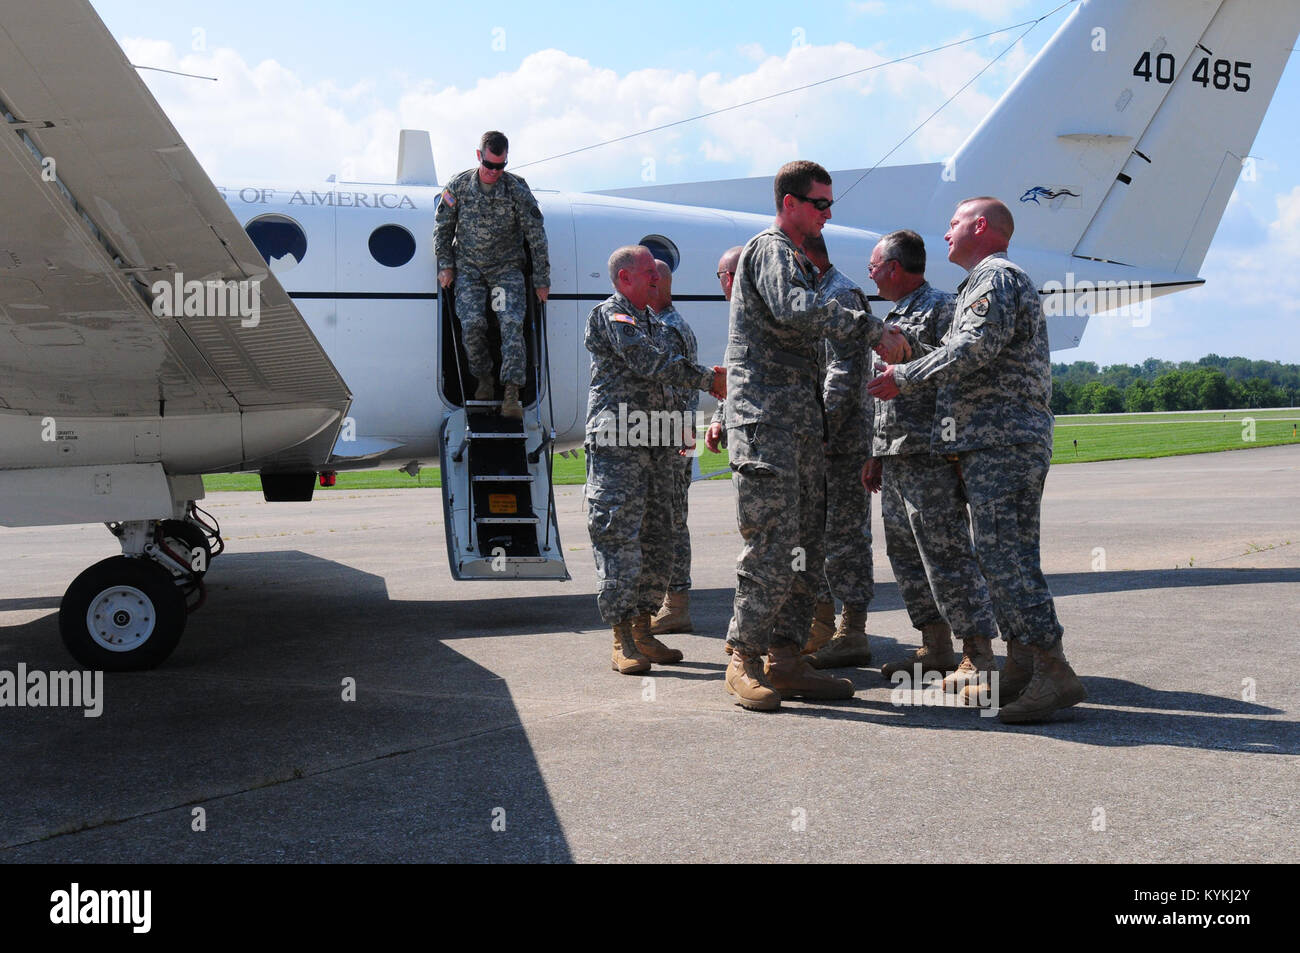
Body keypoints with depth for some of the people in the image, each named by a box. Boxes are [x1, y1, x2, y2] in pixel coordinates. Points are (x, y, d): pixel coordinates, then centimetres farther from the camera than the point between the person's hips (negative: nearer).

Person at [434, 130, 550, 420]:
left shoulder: (517, 189, -7)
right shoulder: (458, 185, -3)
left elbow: (536, 235, -2)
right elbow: (442, 227, 10)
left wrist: (541, 280, -1)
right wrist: (445, 265, 3)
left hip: (507, 267, -1)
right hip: (468, 268, 1)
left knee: (512, 322, -20)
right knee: (472, 322, -18)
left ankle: (511, 395, -22)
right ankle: (484, 377, 7)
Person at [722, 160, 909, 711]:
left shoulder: (798, 260, 26)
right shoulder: (770, 249, -5)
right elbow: (795, 310, -25)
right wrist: (871, 330, -24)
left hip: (802, 418, 10)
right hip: (766, 416, -10)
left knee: (806, 542, 7)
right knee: (772, 542, -11)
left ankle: (785, 658, 11)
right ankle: (745, 660, -2)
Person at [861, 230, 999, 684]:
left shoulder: (940, 307, -7)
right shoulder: (894, 317, 22)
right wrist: (878, 454, 24)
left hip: (930, 459, -10)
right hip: (895, 459, 10)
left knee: (946, 554, -10)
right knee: (906, 555, 12)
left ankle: (979, 654, -5)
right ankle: (935, 647, 20)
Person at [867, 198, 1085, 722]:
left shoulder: (997, 276, -6)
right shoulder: (985, 281, 27)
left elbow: (976, 348, -19)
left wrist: (904, 377, -14)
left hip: (1003, 443, -11)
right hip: (991, 443, 11)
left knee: (1005, 554, -16)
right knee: (1000, 553, 11)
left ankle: (1055, 672, -17)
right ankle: (1020, 663, 15)